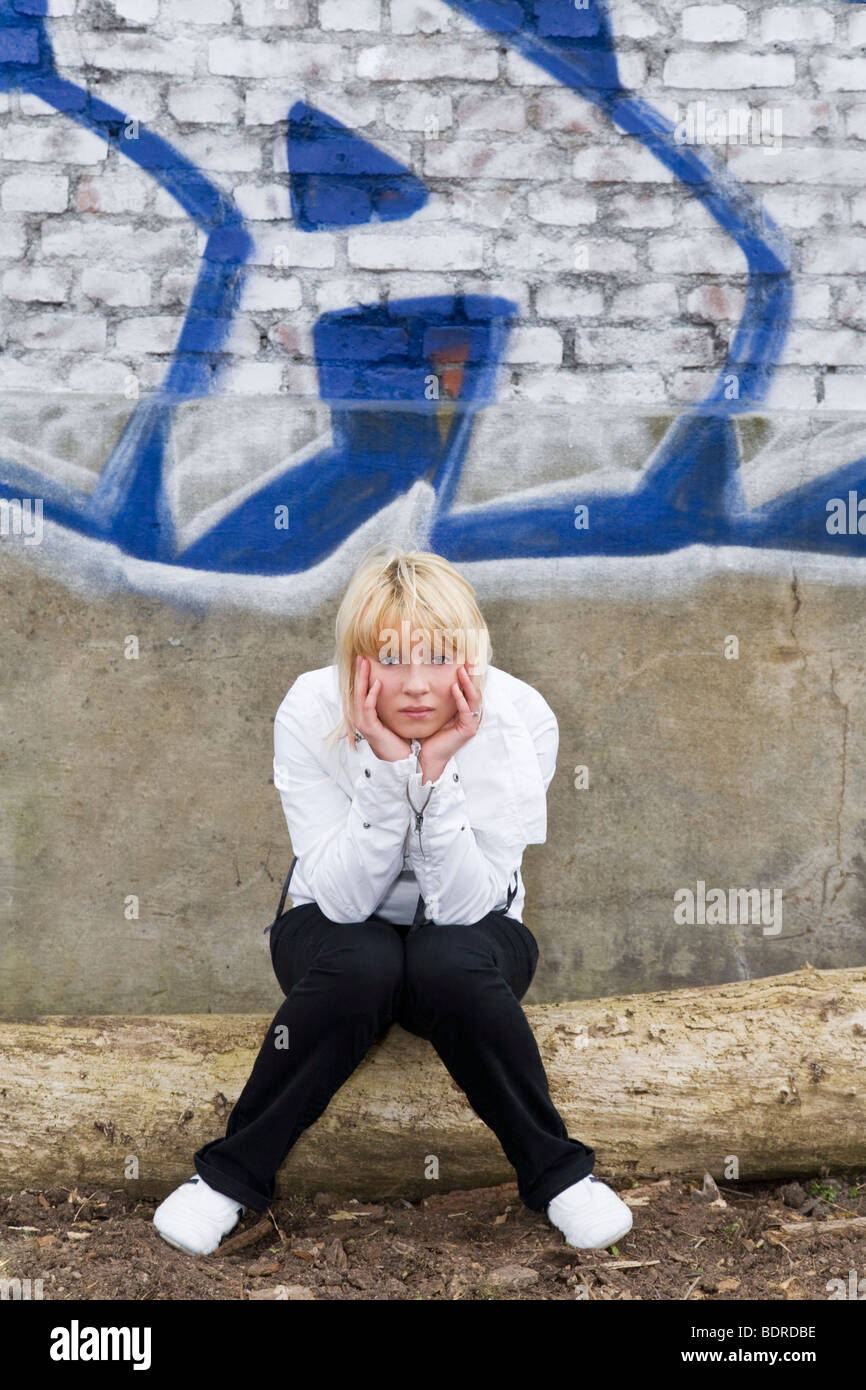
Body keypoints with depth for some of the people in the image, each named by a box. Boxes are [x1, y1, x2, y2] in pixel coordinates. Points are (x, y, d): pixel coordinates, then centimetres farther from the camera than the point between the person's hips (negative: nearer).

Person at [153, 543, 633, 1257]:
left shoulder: (520, 721, -21)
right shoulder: (311, 713, -22)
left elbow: (464, 904, -23)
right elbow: (343, 899, -23)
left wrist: (441, 770, -35)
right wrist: (385, 766, -35)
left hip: (470, 933, 1)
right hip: (339, 926, 0)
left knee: (452, 963, -33)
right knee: (361, 964, -33)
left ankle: (556, 1171, -12)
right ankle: (232, 1172, -13)